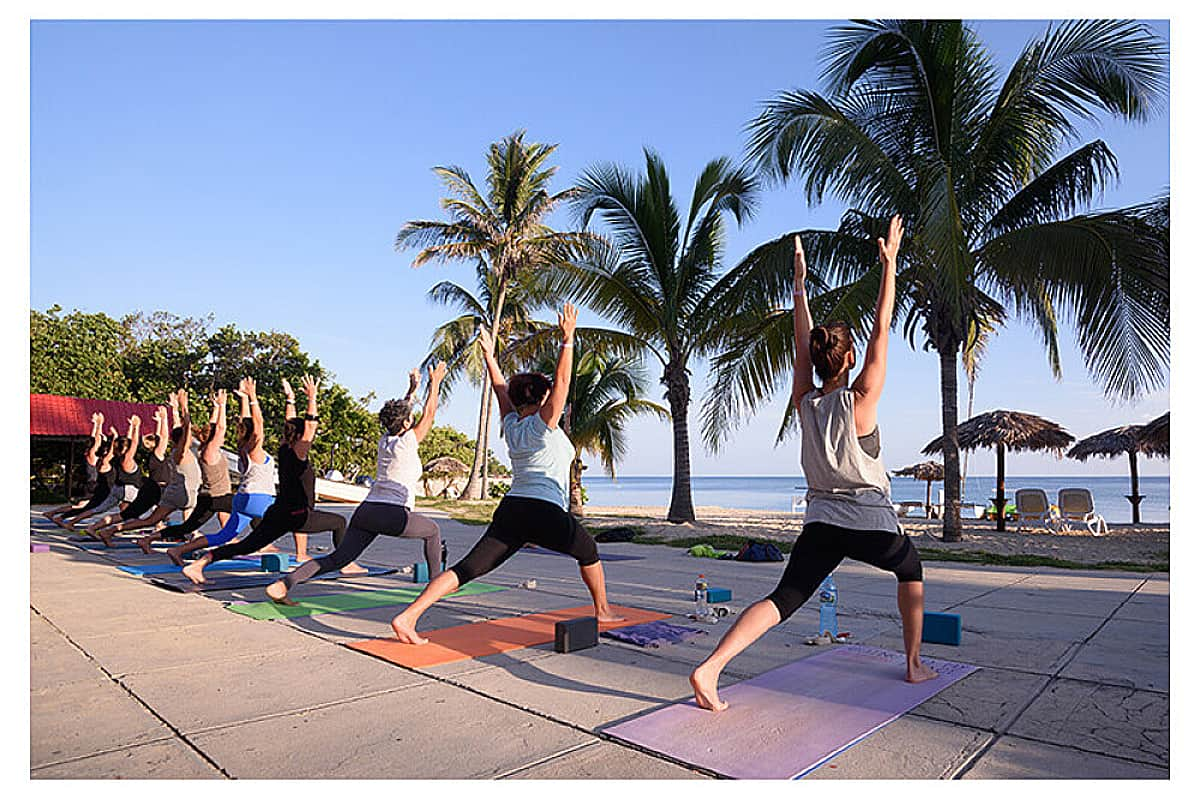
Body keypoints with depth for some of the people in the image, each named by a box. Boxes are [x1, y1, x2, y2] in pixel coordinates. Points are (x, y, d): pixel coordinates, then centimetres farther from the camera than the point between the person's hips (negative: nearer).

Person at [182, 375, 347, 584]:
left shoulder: (284, 450, 7)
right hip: (296, 516, -7)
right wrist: (312, 400, -25)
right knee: (339, 522, 9)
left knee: (246, 546, 6)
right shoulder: (297, 454, -14)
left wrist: (291, 400, 27)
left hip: (276, 513, 8)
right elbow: (310, 427, -24)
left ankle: (197, 564, -8)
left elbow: (291, 425, 21)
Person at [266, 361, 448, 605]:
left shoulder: (385, 440, 16)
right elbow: (429, 414, 6)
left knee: (338, 558, 2)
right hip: (392, 514, -7)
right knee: (433, 530, 18)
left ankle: (282, 584, -12)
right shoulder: (407, 443, -3)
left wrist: (412, 388, 43)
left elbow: (399, 415, 33)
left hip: (365, 511, 7)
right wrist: (435, 382, 15)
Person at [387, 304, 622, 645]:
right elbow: (562, 381, -10)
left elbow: (501, 389, 26)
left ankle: (407, 616, -14)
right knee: (588, 551, 21)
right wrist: (567, 338, -11)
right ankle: (603, 611, 32)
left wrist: (489, 355, 34)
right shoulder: (542, 425, -3)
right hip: (545, 513, -6)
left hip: (509, 511, 6)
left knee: (468, 568, -2)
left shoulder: (511, 426, 14)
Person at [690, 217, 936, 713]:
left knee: (783, 600, -3)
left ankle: (709, 668, -22)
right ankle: (915, 665, 34)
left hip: (821, 524, 3)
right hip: (873, 524, -3)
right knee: (911, 570, 29)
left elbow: (802, 345, 11)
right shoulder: (860, 401, -9)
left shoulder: (805, 403, 2)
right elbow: (882, 330, -7)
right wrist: (889, 263, -3)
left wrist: (800, 282, 15)